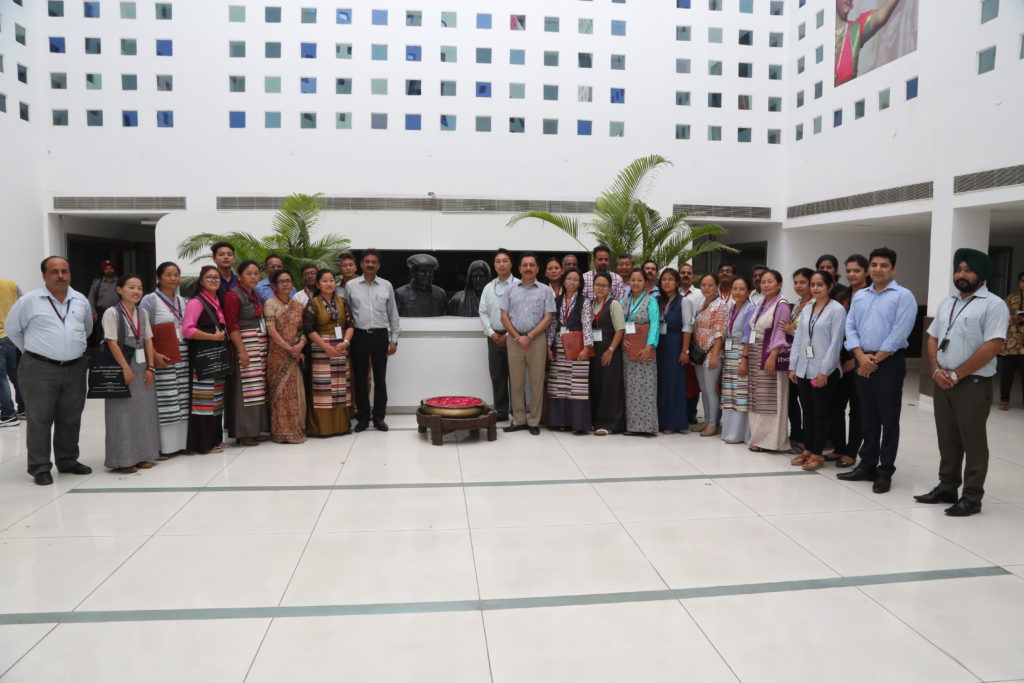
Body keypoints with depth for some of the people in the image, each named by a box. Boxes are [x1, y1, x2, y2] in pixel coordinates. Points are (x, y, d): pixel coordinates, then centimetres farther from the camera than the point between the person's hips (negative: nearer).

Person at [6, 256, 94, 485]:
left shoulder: (81, 301, 7)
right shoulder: (29, 300, -5)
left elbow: (88, 328, 22)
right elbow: (12, 328, 4)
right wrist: (32, 350, 5)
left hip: (75, 369, 4)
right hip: (39, 370, -4)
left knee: (70, 418, 12)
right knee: (39, 419, 1)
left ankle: (68, 461, 25)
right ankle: (40, 468, 10)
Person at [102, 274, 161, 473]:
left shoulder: (143, 313, 10)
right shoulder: (112, 313, -9)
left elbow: (148, 341, 9)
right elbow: (112, 343, -13)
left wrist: (150, 367, 1)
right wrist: (126, 368, -16)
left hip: (141, 366, 6)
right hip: (121, 367, -6)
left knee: (144, 412, 8)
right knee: (123, 414, -2)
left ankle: (143, 455, 18)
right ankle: (123, 459, 6)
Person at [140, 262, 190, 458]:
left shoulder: (182, 300, 15)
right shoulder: (150, 300, -3)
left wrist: (190, 352, 8)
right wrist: (155, 355, -19)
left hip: (183, 356, 6)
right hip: (162, 358, -6)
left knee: (182, 400, 6)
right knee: (163, 401, -6)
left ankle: (179, 442, 15)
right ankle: (161, 446, 1)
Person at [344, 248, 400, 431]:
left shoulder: (386, 286, 6)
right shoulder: (351, 286, 4)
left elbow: (393, 314, 9)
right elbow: (345, 313, 5)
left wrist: (394, 339, 4)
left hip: (380, 336, 0)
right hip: (359, 336, 0)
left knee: (380, 378, 5)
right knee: (360, 378, 6)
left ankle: (379, 417, 15)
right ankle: (363, 417, 16)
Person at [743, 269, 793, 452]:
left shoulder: (782, 305, -6)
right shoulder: (760, 305, 16)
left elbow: (780, 333, -14)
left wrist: (772, 356, -22)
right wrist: (745, 357, 12)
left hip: (772, 356, -7)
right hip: (755, 356, 7)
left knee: (770, 399, -4)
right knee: (756, 398, 9)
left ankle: (768, 440, 2)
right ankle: (757, 436, 16)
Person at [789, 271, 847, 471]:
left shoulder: (837, 310, -7)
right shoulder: (807, 309, 12)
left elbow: (835, 342, -12)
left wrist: (824, 371, -15)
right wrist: (793, 366, 6)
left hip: (823, 371, -6)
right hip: (804, 369, 6)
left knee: (821, 413, 3)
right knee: (807, 412, 13)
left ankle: (817, 454, 12)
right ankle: (807, 449, 23)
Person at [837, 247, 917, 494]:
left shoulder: (903, 296, -4)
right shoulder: (859, 296, 14)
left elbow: (899, 334, -12)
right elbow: (850, 328, 8)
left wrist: (875, 360, -11)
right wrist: (862, 357, -7)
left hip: (889, 363, -5)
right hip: (863, 362, 5)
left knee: (888, 419, 0)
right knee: (867, 418, 11)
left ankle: (885, 471, 8)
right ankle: (867, 466, 20)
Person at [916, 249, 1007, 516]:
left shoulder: (993, 305, -7)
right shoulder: (946, 303, 14)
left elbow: (992, 347, -16)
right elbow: (933, 339, 15)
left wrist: (956, 375, -14)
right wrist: (936, 370, -2)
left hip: (973, 384, -6)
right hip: (942, 382, 6)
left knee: (973, 443, 1)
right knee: (947, 440, 13)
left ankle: (972, 497, 8)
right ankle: (947, 488, 23)